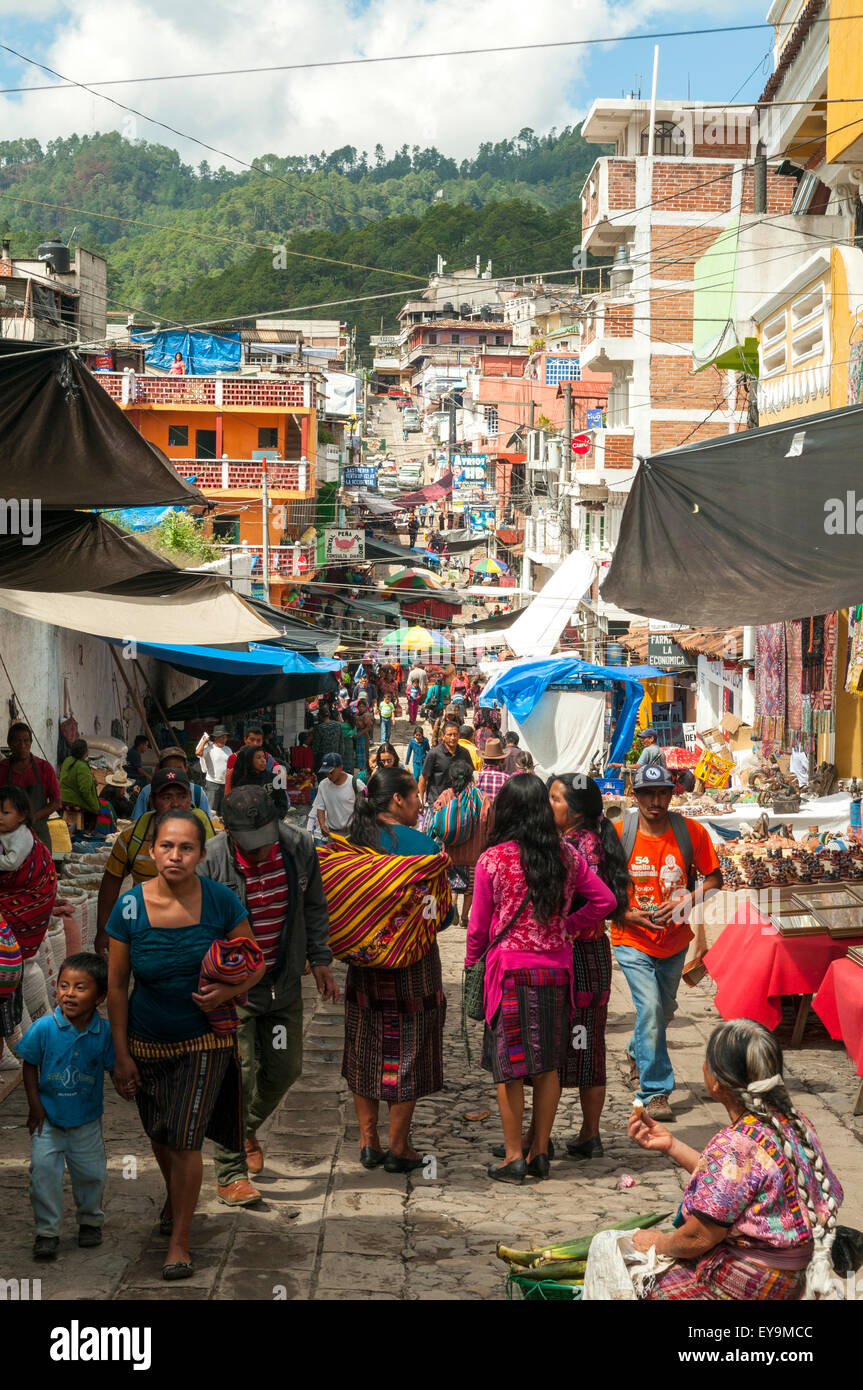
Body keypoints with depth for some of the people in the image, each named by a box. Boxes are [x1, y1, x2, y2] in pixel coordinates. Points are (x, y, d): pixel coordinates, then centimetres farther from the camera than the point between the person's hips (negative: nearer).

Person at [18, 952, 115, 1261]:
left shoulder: (104, 1032, -14)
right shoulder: (43, 1028, -17)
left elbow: (114, 1067, 0)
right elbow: (30, 1065, -5)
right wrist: (35, 1105, -7)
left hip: (86, 1119, 1)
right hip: (48, 1117, -1)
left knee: (91, 1172, 10)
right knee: (44, 1168, -9)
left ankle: (90, 1221, 36)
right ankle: (47, 1232, 6)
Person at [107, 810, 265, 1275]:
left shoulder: (221, 901, -15)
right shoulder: (130, 906, -14)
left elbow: (255, 964, -2)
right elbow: (116, 986, -6)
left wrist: (228, 991, -23)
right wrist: (121, 1055, -5)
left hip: (205, 1040, -2)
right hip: (147, 1042, 2)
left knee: (185, 1140, -5)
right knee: (159, 1134, 19)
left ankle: (180, 1239, 12)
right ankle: (173, 1194, 51)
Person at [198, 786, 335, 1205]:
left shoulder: (299, 847, -7)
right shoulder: (209, 862, -20)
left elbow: (313, 906, 9)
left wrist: (320, 958, 8)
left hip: (284, 982, 5)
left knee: (285, 1069, 12)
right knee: (237, 1075, -9)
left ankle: (248, 1129, 41)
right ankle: (231, 1174, 3)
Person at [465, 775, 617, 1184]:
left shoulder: (493, 859, -8)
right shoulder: (566, 856, 1)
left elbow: (478, 925, -1)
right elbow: (605, 900, 9)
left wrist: (471, 964, 14)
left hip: (510, 968, -3)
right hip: (555, 967, 3)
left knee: (509, 1065, 4)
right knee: (548, 1065, 11)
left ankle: (513, 1157, 8)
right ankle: (540, 1153, 17)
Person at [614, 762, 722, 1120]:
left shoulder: (692, 832, -9)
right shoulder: (618, 834, -13)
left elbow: (714, 878, -1)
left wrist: (686, 901, -18)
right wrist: (629, 915, -20)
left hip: (675, 941, 3)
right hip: (633, 942, -3)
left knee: (664, 1011, 21)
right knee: (650, 1009, -17)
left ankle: (637, 1054, 52)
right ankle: (655, 1093, -8)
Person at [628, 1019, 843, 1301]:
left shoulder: (733, 1146, -28)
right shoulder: (794, 1121, 0)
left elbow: (700, 1238, -19)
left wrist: (657, 1243, 2)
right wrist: (670, 1145, 14)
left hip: (751, 1284, -9)